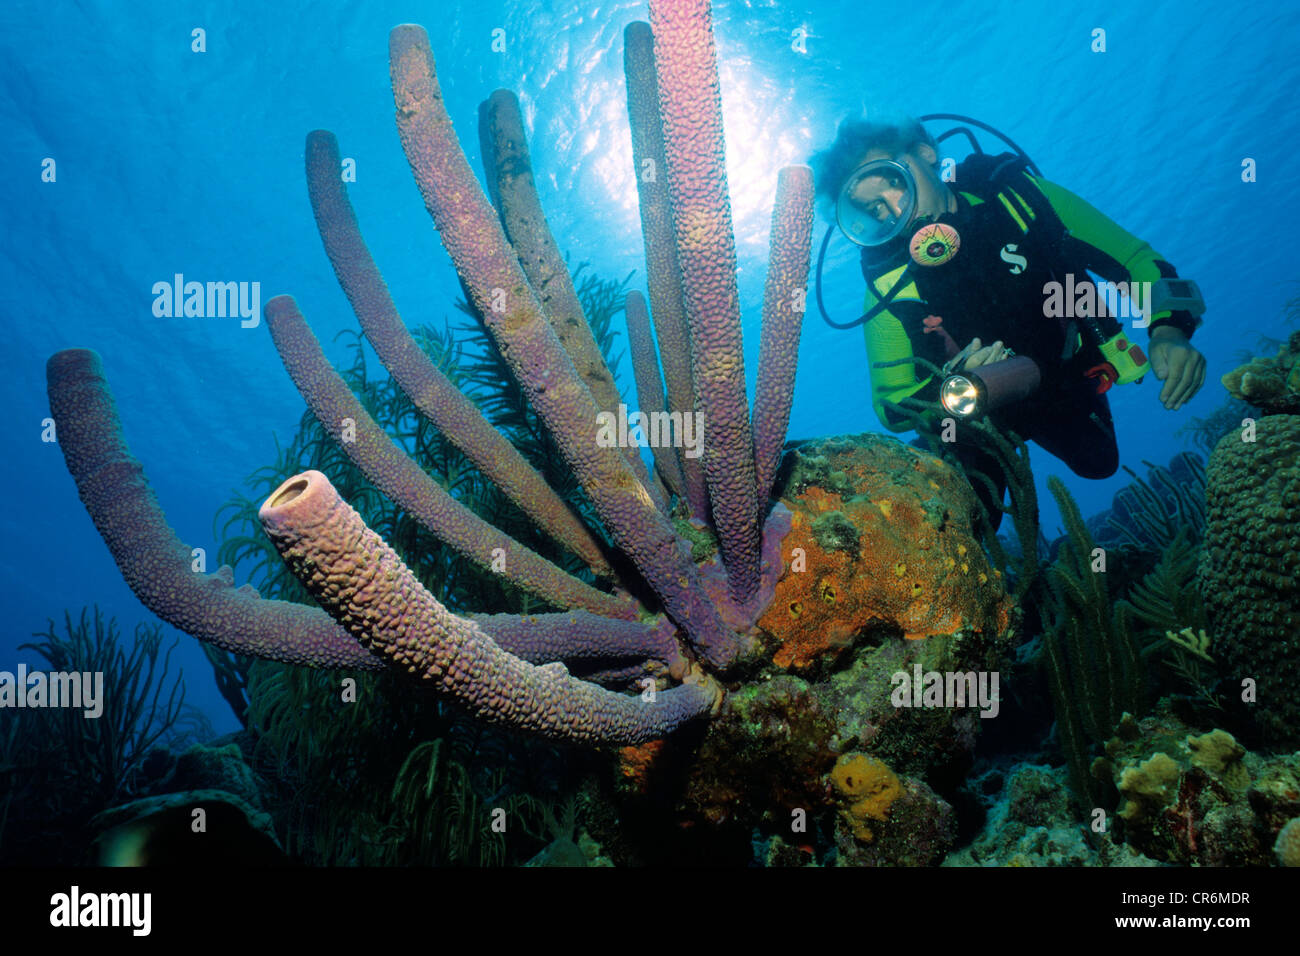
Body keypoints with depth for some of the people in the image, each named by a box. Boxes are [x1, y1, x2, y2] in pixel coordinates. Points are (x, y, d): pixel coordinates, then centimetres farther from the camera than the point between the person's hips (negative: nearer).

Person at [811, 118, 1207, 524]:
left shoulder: (1016, 196, -24)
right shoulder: (889, 284, -27)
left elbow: (1135, 259, -17)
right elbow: (892, 405, -22)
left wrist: (1166, 330, -35)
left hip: (1068, 379, 2)